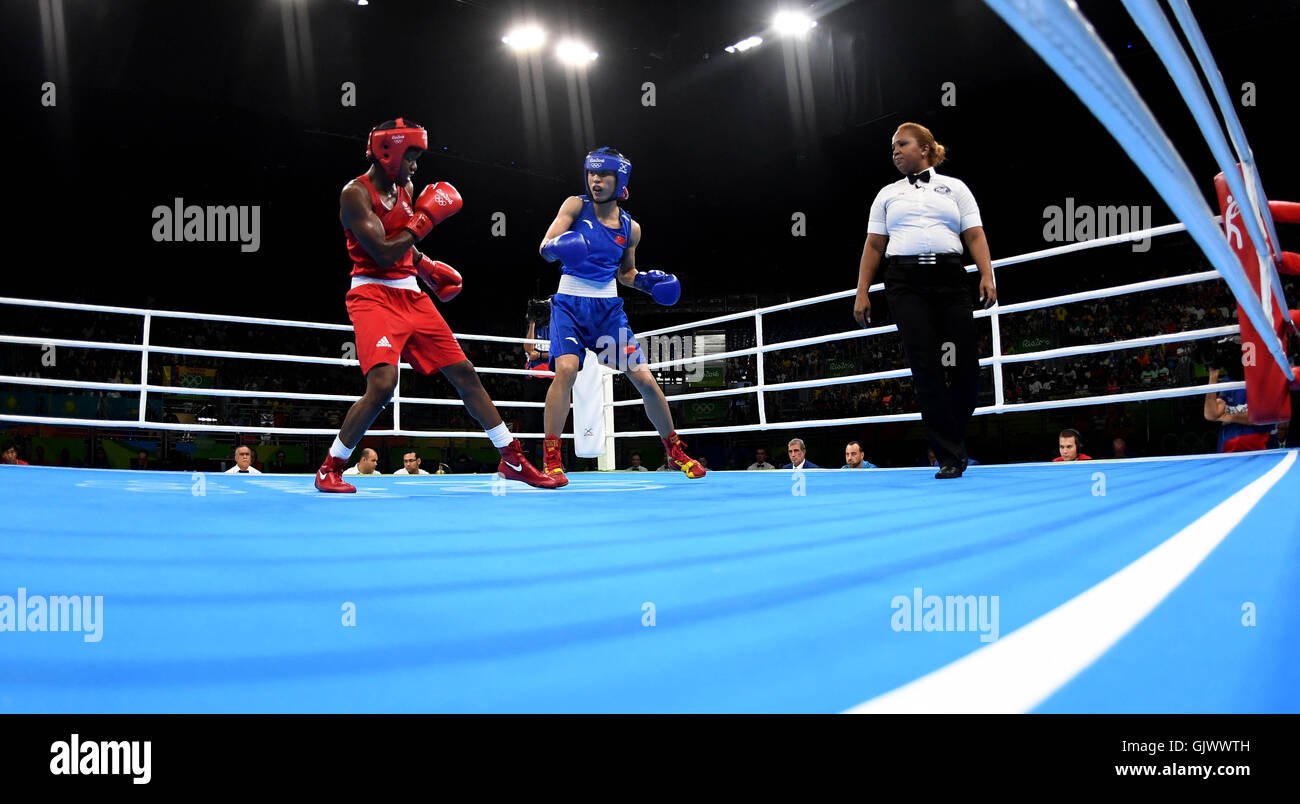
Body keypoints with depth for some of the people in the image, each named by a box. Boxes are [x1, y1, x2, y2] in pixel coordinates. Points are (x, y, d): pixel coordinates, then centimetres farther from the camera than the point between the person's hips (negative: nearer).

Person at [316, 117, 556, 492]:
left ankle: (512, 459, 14)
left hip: (411, 296, 8)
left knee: (464, 373, 5)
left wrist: (427, 266, 17)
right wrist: (425, 217, -14)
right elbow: (384, 253, -20)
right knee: (382, 384, -24)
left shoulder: (405, 188, 13)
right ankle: (329, 469, -4)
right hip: (374, 295, -7)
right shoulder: (355, 193, -11)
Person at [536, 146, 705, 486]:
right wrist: (558, 247, -34)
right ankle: (551, 461, -20)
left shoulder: (630, 228, 6)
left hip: (608, 307, 3)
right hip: (570, 303, -3)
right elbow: (545, 247, -12)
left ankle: (675, 452, 19)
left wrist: (647, 281, 1)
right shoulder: (576, 206, -1)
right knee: (566, 368, -27)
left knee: (644, 379, -2)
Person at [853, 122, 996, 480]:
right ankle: (950, 457, -6)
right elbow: (873, 246, 15)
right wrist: (862, 293, 6)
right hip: (905, 283, 0)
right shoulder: (887, 194, 19)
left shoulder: (955, 188, 16)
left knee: (966, 367, -5)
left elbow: (975, 235, 7)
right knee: (926, 369, -10)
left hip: (950, 279, 0)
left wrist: (987, 276, -8)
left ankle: (952, 438, 18)